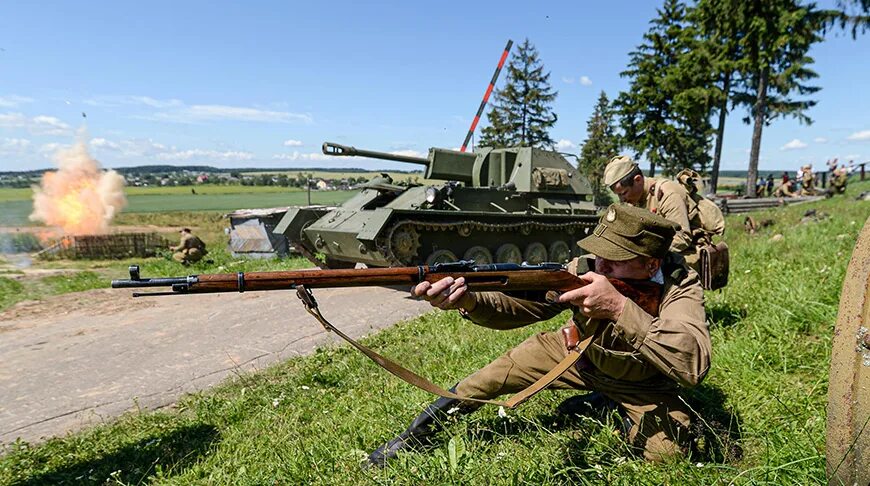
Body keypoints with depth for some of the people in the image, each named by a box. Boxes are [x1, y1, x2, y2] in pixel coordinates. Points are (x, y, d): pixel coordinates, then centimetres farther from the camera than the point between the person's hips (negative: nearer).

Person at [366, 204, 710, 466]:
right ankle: (415, 436, 12)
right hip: (579, 355, 2)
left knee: (666, 450, -27)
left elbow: (693, 365, -48)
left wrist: (620, 308, -59)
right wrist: (468, 300, -49)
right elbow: (518, 305, -28)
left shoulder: (680, 287, -31)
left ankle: (616, 409, 8)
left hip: (641, 384, -1)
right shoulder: (586, 269, -26)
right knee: (495, 375, -10)